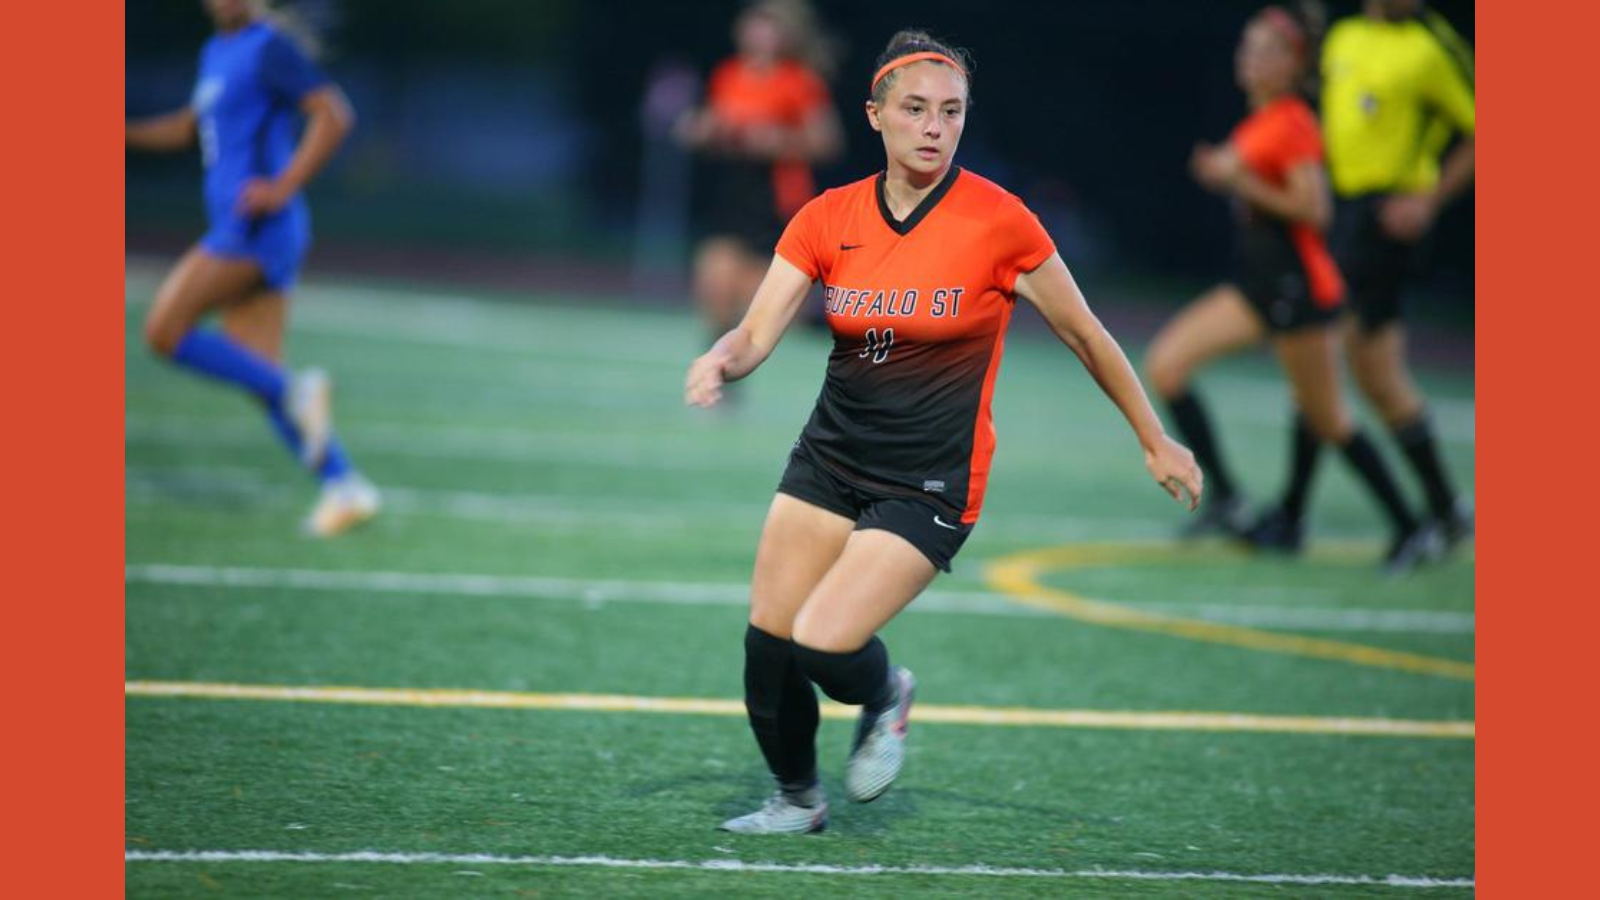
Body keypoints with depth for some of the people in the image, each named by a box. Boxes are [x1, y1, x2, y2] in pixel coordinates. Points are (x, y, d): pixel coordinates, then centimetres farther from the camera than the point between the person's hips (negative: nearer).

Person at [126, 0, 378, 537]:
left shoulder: (270, 48, -8)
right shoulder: (216, 52, 19)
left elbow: (334, 115, -17)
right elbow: (190, 128, 34)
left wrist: (284, 186, -22)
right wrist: (127, 135, 21)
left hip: (258, 227, -9)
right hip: (238, 232, 9)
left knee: (164, 333, -14)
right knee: (260, 375, 4)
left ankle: (295, 393, -11)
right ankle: (344, 487, 3)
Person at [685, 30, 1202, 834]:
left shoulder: (999, 222, -12)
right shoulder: (827, 219, -2)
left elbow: (1085, 336, -1)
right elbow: (757, 333, -7)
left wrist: (1156, 444, 6)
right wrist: (720, 362, -31)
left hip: (931, 486, -4)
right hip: (829, 459, 4)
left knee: (823, 646, -18)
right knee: (767, 641, 1)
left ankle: (884, 696, 19)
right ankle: (797, 798, 30)